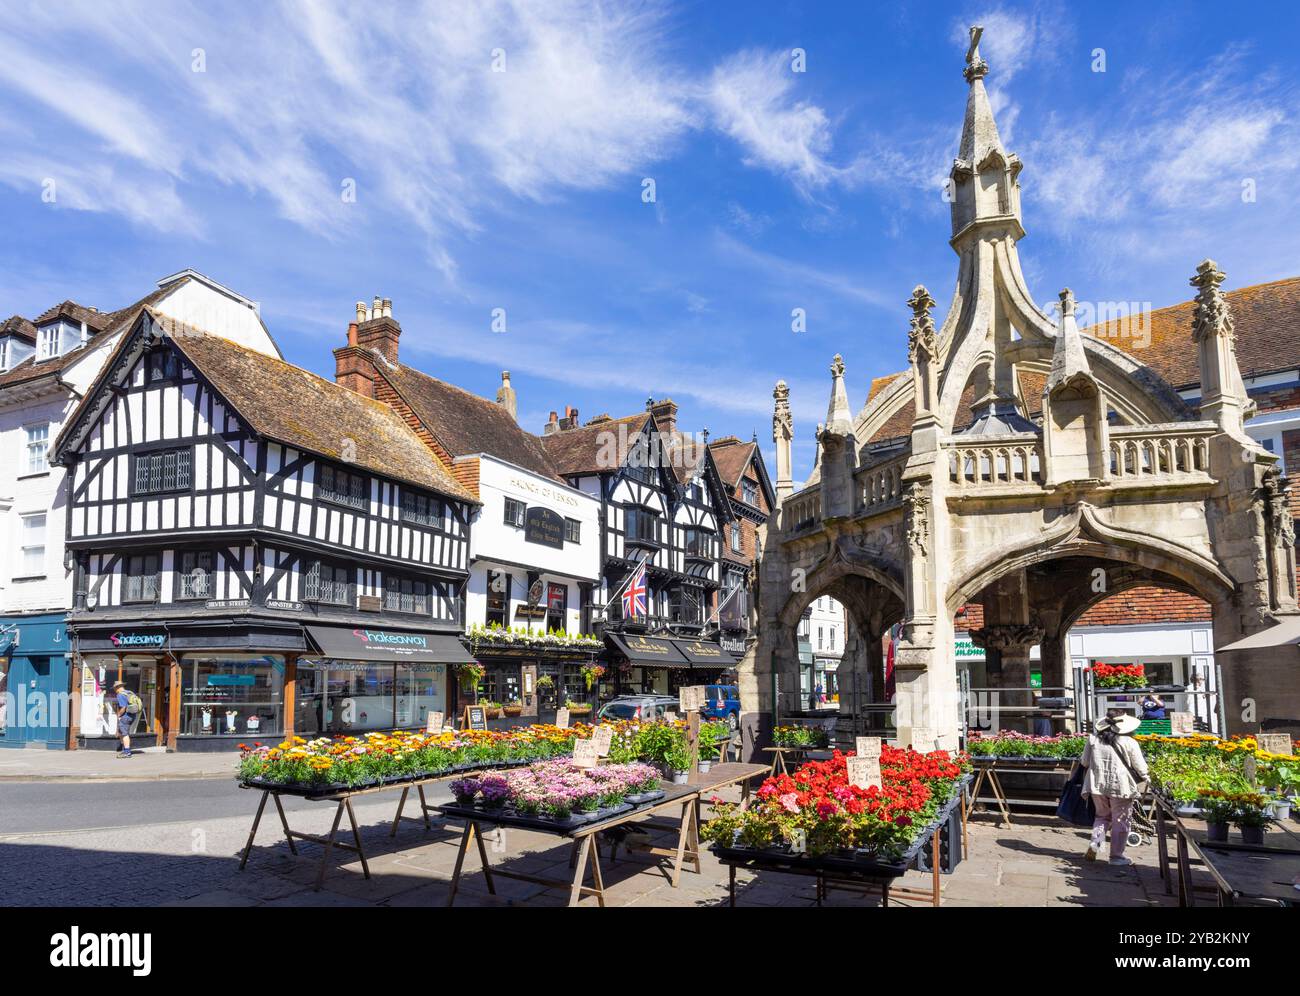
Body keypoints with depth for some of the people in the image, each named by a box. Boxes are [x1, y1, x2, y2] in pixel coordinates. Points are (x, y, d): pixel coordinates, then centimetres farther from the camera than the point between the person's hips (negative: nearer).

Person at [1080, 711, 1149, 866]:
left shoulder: (1093, 739, 2)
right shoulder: (1129, 743, -9)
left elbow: (1084, 762, 11)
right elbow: (1141, 768, -1)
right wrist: (1145, 779, 20)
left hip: (1097, 785, 4)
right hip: (1121, 787, -3)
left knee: (1102, 816, 20)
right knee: (1120, 821, 9)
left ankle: (1095, 842, 0)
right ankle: (1116, 855, 13)